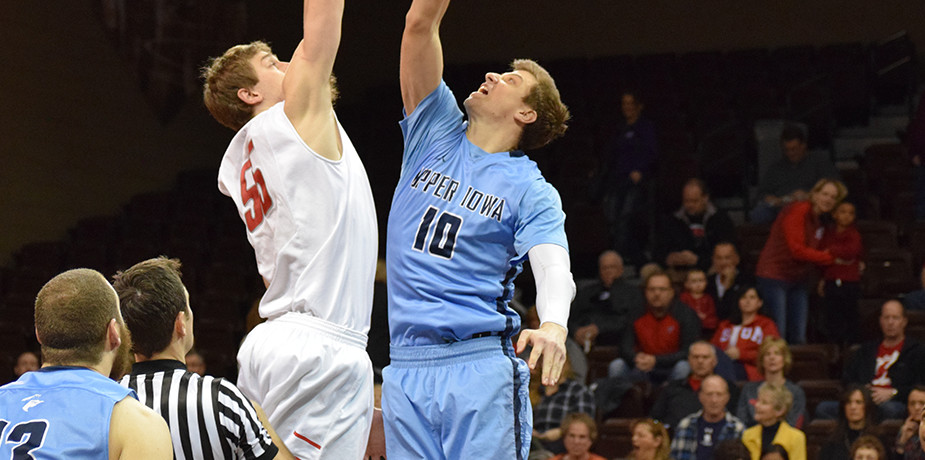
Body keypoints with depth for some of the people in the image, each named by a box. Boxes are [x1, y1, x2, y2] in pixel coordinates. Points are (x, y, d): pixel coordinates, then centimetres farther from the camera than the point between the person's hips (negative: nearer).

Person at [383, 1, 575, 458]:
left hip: (480, 367, -4)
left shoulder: (532, 192, 2)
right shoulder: (435, 133, 14)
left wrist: (554, 324, -35)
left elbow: (554, 269, -15)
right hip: (406, 366, 4)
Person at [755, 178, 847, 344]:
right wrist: (830, 258, -14)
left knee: (798, 337, 6)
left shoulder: (817, 220, 12)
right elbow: (797, 250, -20)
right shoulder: (797, 212, -15)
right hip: (774, 276, -9)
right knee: (778, 334, -13)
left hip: (797, 279, 9)